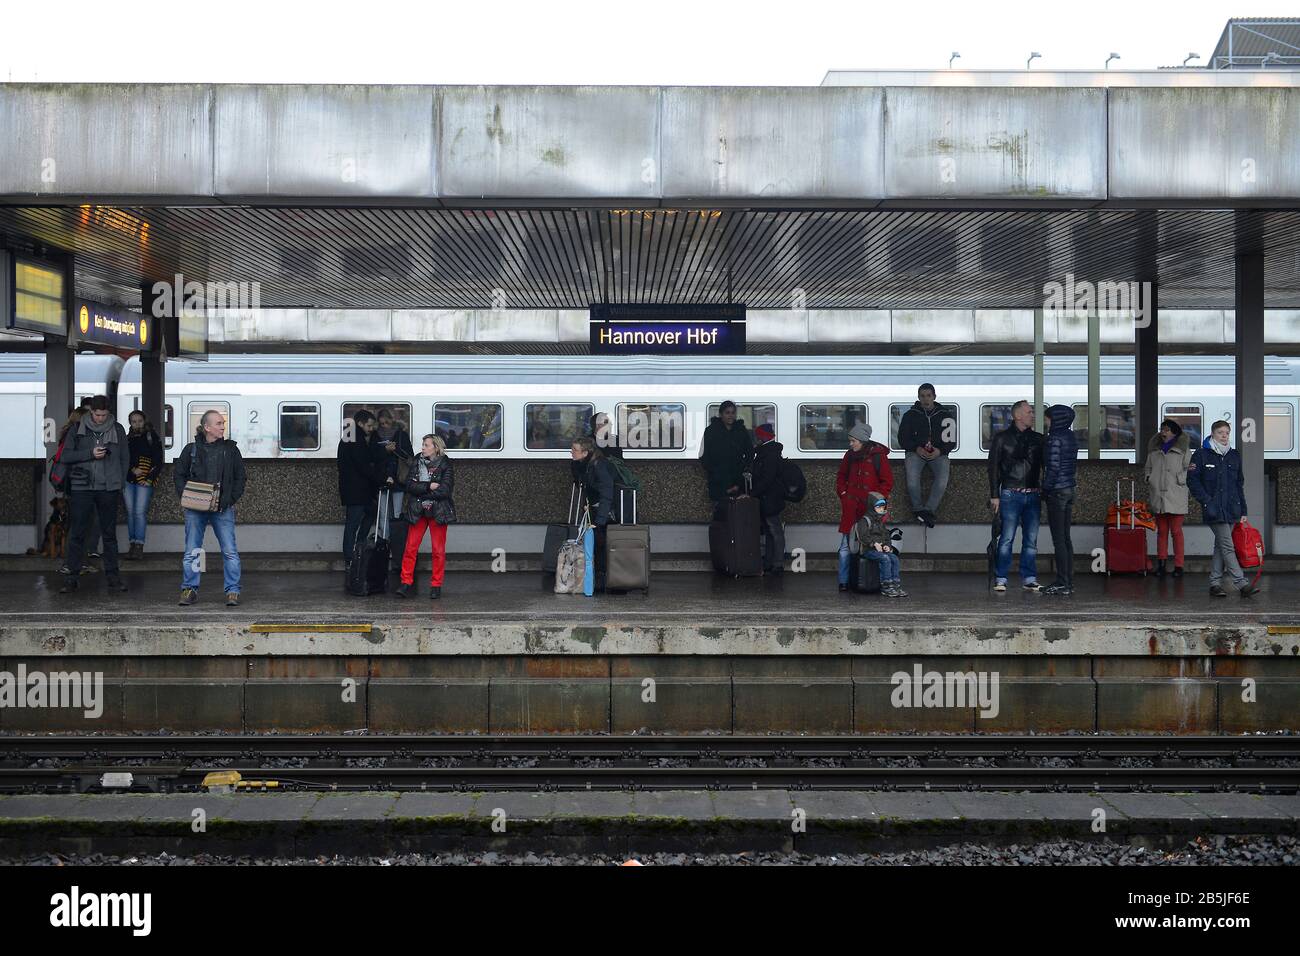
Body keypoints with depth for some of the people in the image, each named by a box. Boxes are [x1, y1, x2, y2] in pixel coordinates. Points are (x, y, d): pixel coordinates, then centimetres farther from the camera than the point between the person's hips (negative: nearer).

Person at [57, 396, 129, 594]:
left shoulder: (117, 430, 6)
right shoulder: (77, 429, 4)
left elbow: (125, 459, 11)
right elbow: (65, 456, 0)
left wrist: (121, 483, 3)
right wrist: (90, 453, -13)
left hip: (109, 489, 1)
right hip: (81, 488, -1)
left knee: (110, 533, 6)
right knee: (78, 534, 0)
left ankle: (112, 576, 12)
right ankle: (71, 577, 4)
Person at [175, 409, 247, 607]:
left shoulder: (231, 449, 6)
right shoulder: (191, 449, 4)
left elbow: (239, 478, 8)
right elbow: (178, 475, 9)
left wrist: (231, 499, -4)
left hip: (223, 509, 0)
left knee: (230, 551, -5)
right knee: (192, 551, 5)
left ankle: (232, 592, 2)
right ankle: (189, 590, 16)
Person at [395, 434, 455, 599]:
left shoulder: (445, 465, -3)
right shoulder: (416, 462, 7)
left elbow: (444, 490, -15)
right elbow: (409, 485, -4)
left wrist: (420, 490, -10)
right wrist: (429, 486, -16)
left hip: (438, 511, -3)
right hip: (417, 512, 3)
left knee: (438, 550, 1)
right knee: (410, 548, -2)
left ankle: (436, 585, 10)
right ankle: (406, 583, 3)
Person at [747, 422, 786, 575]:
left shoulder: (770, 453, -17)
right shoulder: (764, 451, 14)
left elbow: (767, 478, -22)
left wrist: (752, 493, -20)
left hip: (771, 500, -10)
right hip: (765, 500, 10)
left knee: (775, 531, -5)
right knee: (769, 532, 13)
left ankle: (778, 565, -1)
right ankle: (769, 564, 19)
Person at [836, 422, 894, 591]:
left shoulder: (878, 456, -4)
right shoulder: (850, 456, 10)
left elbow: (887, 482, 0)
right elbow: (841, 476, 24)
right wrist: (843, 493, 11)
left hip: (870, 508, -3)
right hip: (851, 507, 4)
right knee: (846, 547, -1)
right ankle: (843, 582, 3)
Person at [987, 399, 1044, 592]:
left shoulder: (1037, 439, 12)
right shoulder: (1002, 438, 2)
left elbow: (1045, 467, 15)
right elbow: (993, 467, 1)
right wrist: (994, 495, -5)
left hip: (1032, 495, 4)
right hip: (1010, 495, -4)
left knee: (1031, 539, 4)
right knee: (1007, 538, -6)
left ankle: (1029, 578, 10)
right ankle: (1000, 579, 0)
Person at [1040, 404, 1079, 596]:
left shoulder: (1055, 438, -14)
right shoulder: (1071, 437, 13)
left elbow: (1053, 467, -18)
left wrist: (1046, 490, -12)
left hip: (1057, 491, -9)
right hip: (1071, 489, 9)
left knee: (1058, 539, -6)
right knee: (1066, 538, 12)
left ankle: (1062, 583, -5)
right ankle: (1069, 581, 14)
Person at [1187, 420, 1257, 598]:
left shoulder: (1235, 455, 13)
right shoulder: (1202, 454, -2)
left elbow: (1239, 484, 16)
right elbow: (1192, 480, -4)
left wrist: (1243, 511, 12)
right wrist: (1206, 501, -13)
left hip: (1232, 509, 6)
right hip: (1214, 510, -6)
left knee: (1220, 546, 9)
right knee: (1227, 546, -11)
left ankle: (1214, 583, 15)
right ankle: (1242, 584, -15)